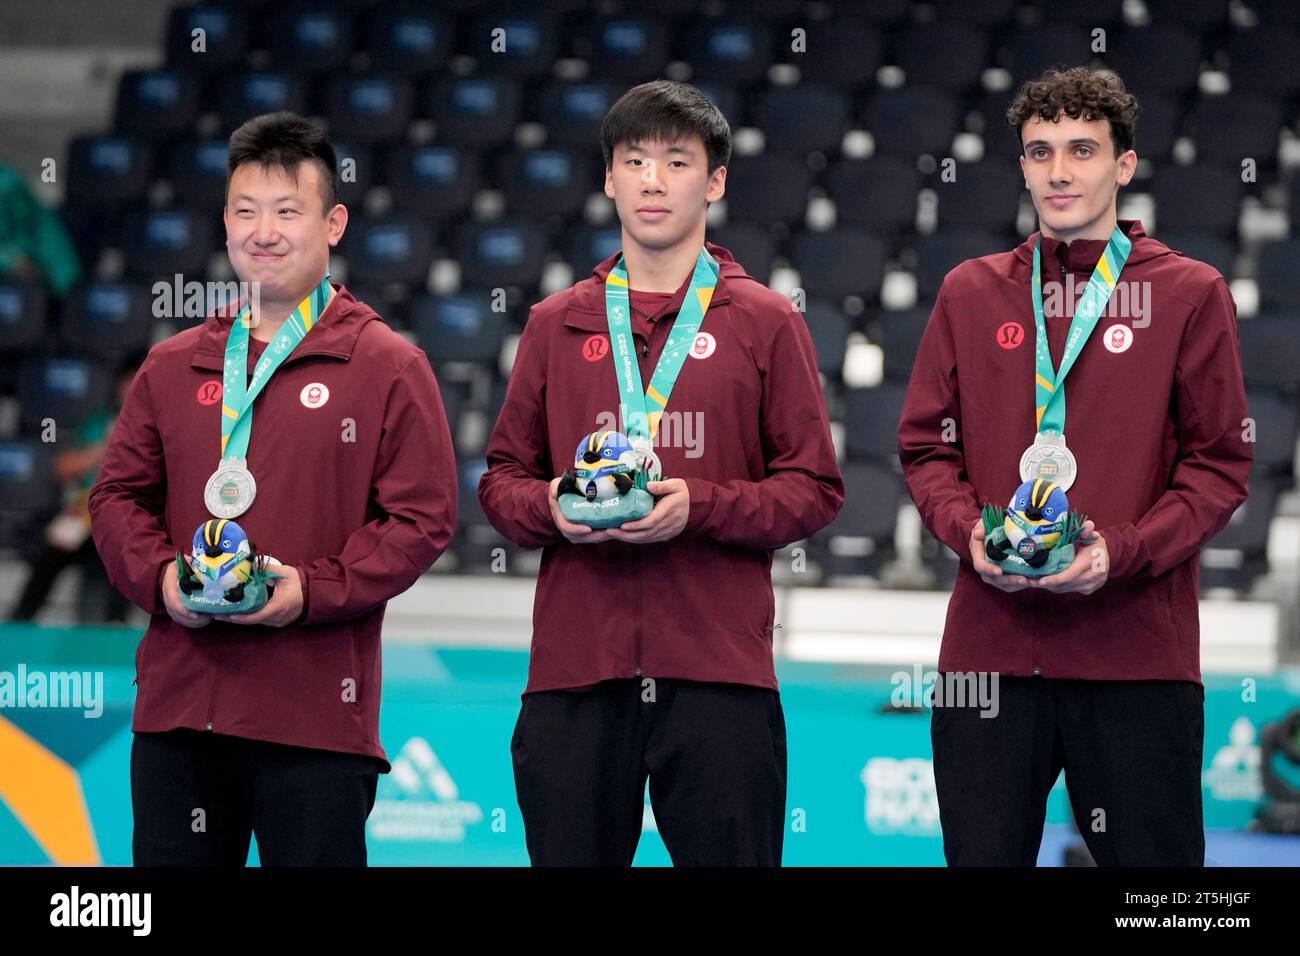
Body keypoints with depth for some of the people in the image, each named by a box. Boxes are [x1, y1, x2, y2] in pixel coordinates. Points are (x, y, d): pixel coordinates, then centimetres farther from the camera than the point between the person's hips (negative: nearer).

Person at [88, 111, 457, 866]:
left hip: (318, 714, -4)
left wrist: (313, 590, -15)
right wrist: (158, 575, -5)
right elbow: (119, 494, 16)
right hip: (177, 702, 4)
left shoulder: (388, 366, 1)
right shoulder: (173, 366, 15)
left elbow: (423, 516, -4)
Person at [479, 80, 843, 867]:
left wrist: (699, 506, -12)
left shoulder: (766, 323, 8)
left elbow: (814, 490, 4)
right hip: (575, 663, 2)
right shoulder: (557, 325, 15)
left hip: (719, 667, -2)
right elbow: (503, 480, 17)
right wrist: (550, 507, -6)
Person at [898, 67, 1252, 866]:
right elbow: (927, 447, 14)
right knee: (983, 853, 5)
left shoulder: (1190, 295, 4)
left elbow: (1220, 466, 1)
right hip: (989, 645, 2)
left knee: (1151, 854, 1)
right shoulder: (971, 293, 12)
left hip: (1138, 650, -2)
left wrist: (1123, 551, -13)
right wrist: (969, 530, -7)